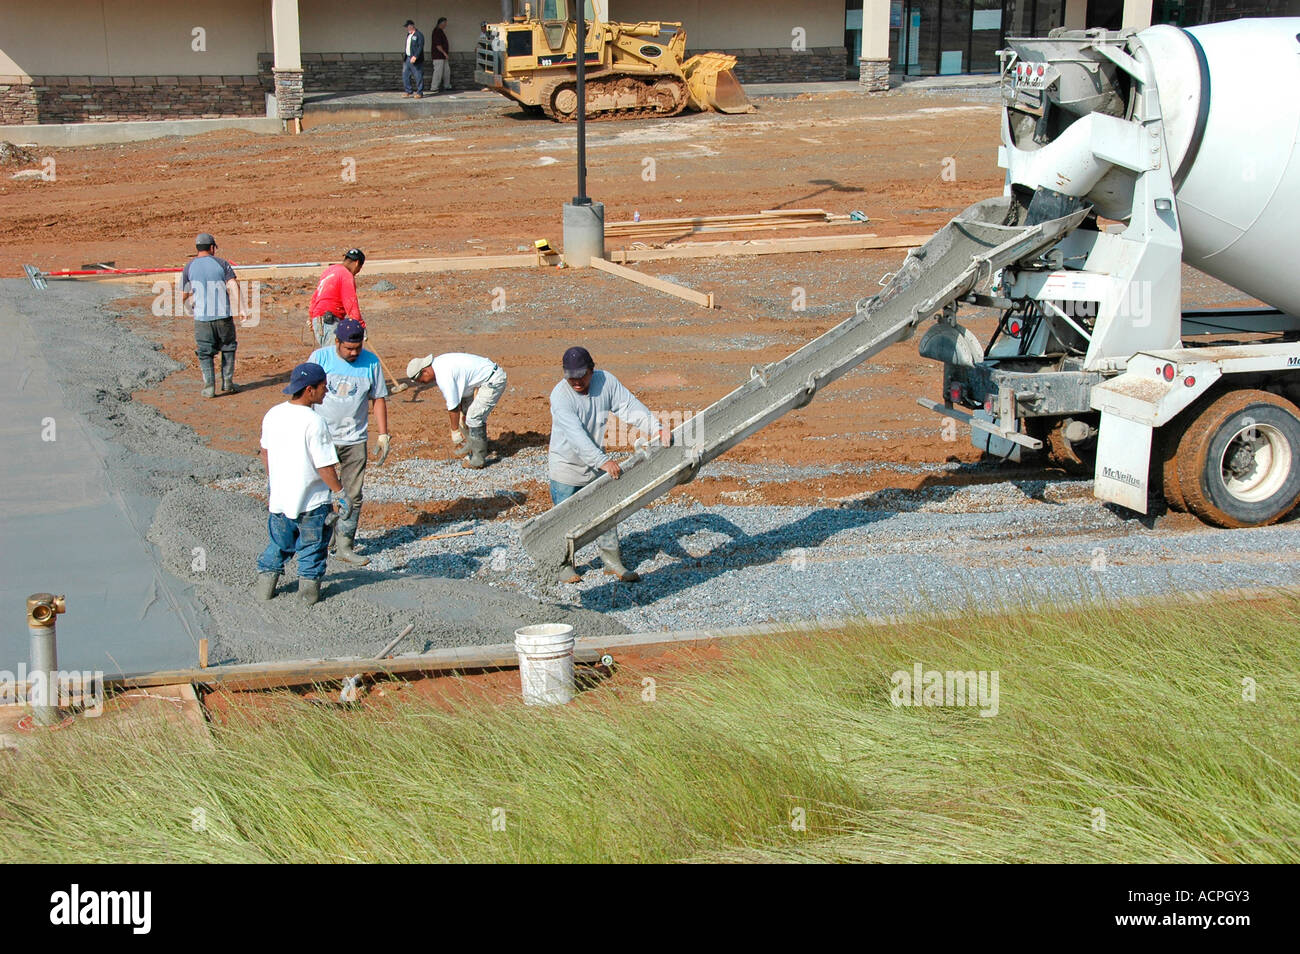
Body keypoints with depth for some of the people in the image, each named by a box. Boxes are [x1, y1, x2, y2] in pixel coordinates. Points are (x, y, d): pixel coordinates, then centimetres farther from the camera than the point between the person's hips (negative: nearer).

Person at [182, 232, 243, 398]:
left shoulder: (189, 266, 5)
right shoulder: (221, 263, 1)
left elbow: (185, 294, 10)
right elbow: (233, 286, -12)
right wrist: (239, 308, -17)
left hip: (201, 317, 1)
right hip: (224, 315, 0)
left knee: (205, 353, 7)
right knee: (228, 348, 16)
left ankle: (209, 387, 0)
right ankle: (227, 383, 16)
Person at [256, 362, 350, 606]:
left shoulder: (273, 415, -2)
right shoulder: (315, 423, -22)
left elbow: (265, 451, 12)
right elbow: (325, 466, -20)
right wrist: (338, 493, -7)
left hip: (279, 497, 5)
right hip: (312, 500, -5)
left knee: (279, 543, 23)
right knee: (312, 547, 14)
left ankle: (265, 585, 27)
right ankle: (309, 587, 23)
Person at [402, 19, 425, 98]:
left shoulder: (419, 35, -10)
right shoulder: (408, 35, 16)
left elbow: (420, 47, -17)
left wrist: (415, 57, -25)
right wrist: (404, 57, 18)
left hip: (416, 60, -8)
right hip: (407, 58, 8)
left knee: (418, 77, -2)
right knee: (405, 75, 6)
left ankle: (419, 93, 4)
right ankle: (408, 92, 14)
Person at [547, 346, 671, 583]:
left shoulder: (606, 381, -11)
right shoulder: (560, 396, -27)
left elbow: (630, 407, -14)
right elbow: (577, 435, -37)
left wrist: (657, 428, -30)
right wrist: (603, 461, -47)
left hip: (597, 464, 5)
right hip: (565, 465, -5)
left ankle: (612, 560, 27)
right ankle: (565, 565, 23)